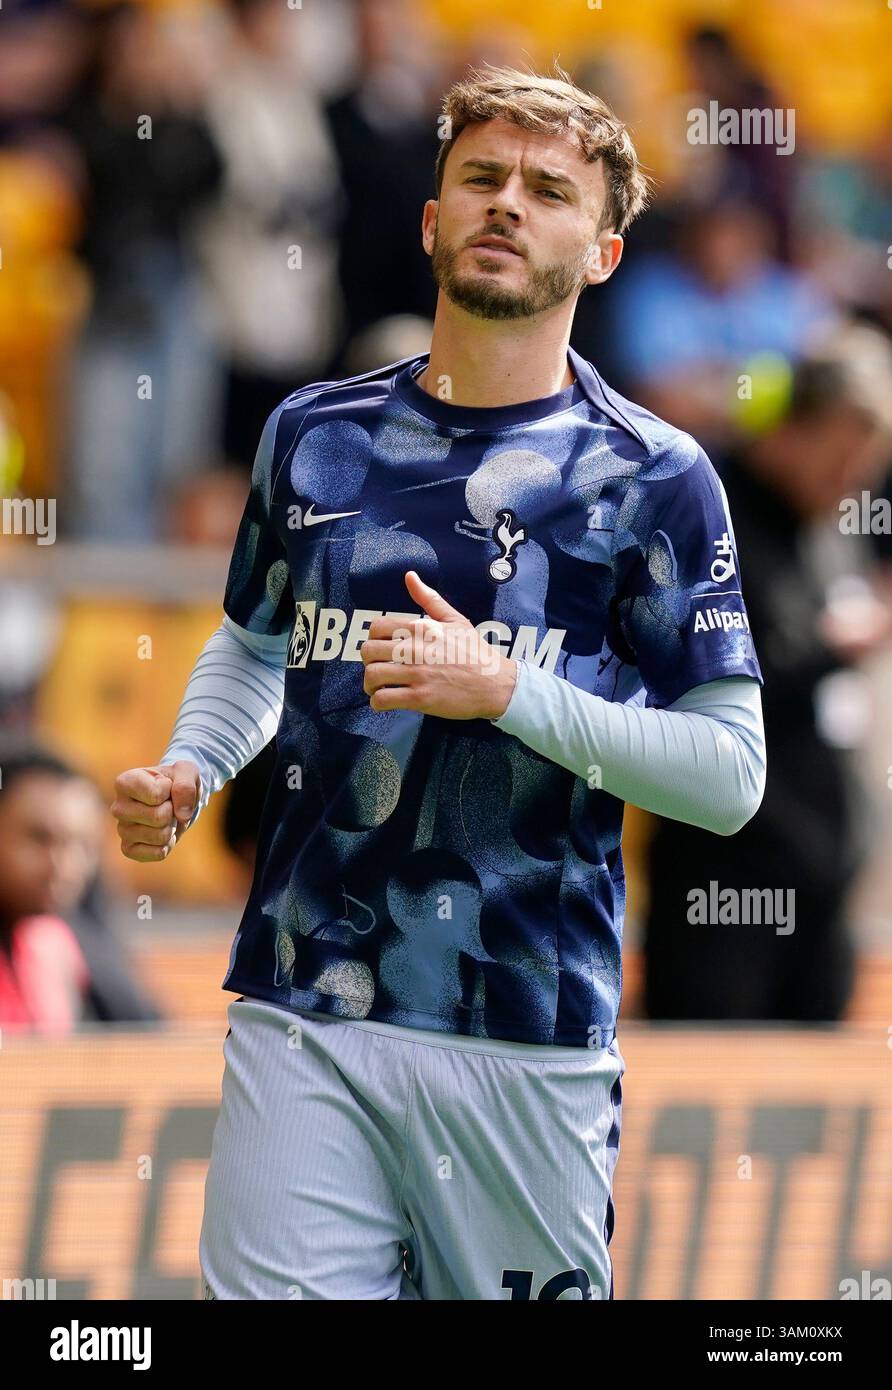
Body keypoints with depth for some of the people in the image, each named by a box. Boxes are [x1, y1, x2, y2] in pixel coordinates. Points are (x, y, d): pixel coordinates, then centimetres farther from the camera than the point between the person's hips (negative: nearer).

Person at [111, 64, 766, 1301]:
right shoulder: (317, 434, 11)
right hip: (303, 1015, 2)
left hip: (528, 1038, -2)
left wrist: (511, 691, -14)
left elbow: (730, 776, -4)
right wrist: (185, 774, 6)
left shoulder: (652, 477, -1)